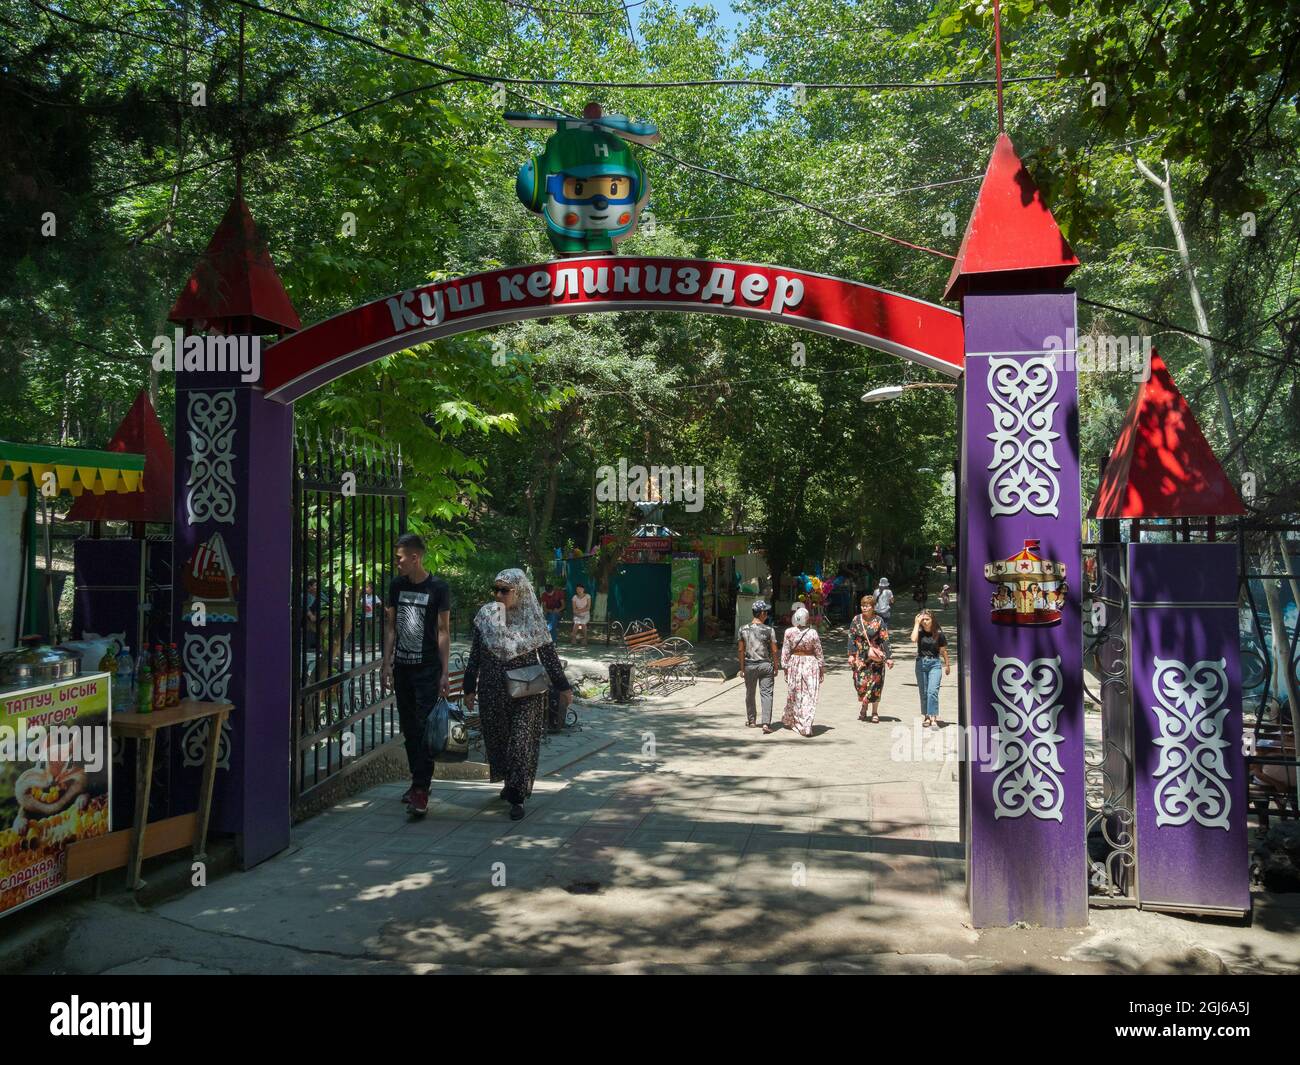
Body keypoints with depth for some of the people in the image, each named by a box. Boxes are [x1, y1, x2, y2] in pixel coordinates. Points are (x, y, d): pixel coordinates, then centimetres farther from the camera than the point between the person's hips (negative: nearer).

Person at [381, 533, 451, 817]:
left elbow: (443, 631, -5)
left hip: (428, 668, -5)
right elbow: (390, 626, 12)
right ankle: (417, 780, 23)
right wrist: (387, 663, 5)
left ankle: (421, 790, -10)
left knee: (425, 728, -9)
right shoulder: (396, 586, 7)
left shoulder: (438, 588, -7)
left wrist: (445, 672, -8)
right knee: (408, 728, 11)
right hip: (402, 667, 5)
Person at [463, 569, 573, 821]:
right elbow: (475, 656, 5)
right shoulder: (485, 616, 0)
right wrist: (470, 689, 5)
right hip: (493, 692, 3)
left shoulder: (533, 619, -5)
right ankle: (510, 783, 36)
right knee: (497, 739, 12)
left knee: (522, 741, -5)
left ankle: (517, 797, 3)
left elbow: (549, 655, -2)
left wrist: (563, 687, -1)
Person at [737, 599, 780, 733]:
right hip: (766, 664, -2)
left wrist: (742, 667, 9)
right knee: (766, 694, 1)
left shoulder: (744, 630, -3)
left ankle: (751, 720, 30)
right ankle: (766, 723, -8)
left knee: (750, 693, 17)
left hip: (750, 665, 2)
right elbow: (774, 650, -6)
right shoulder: (769, 630, -9)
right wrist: (776, 666, 6)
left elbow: (740, 650, 0)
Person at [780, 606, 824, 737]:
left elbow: (785, 652, -3)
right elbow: (818, 653, -2)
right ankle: (806, 726, -4)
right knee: (809, 696, 1)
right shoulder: (813, 633, -10)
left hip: (794, 664, 2)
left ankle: (790, 720, 32)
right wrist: (822, 668, 8)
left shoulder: (789, 632, -8)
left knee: (793, 694, 17)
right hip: (810, 664, -2)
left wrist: (785, 667, 7)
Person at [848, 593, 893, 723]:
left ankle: (875, 712, 12)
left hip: (876, 657, -2)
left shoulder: (879, 621, -5)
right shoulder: (856, 620, 1)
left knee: (875, 683, 0)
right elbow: (851, 638, 4)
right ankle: (863, 708, 18)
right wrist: (851, 654, -4)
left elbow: (885, 640, -5)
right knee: (860, 682, -2)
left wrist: (889, 657, -9)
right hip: (860, 657, 2)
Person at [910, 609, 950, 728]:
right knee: (923, 692, 9)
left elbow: (943, 650, 6)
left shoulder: (938, 634, -4)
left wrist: (947, 665, 13)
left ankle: (933, 718, -17)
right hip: (921, 663, 2)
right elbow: (913, 639, -25)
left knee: (932, 691, -15)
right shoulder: (920, 632, -2)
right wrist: (917, 623, -17)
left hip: (934, 663, -2)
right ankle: (927, 716, 20)